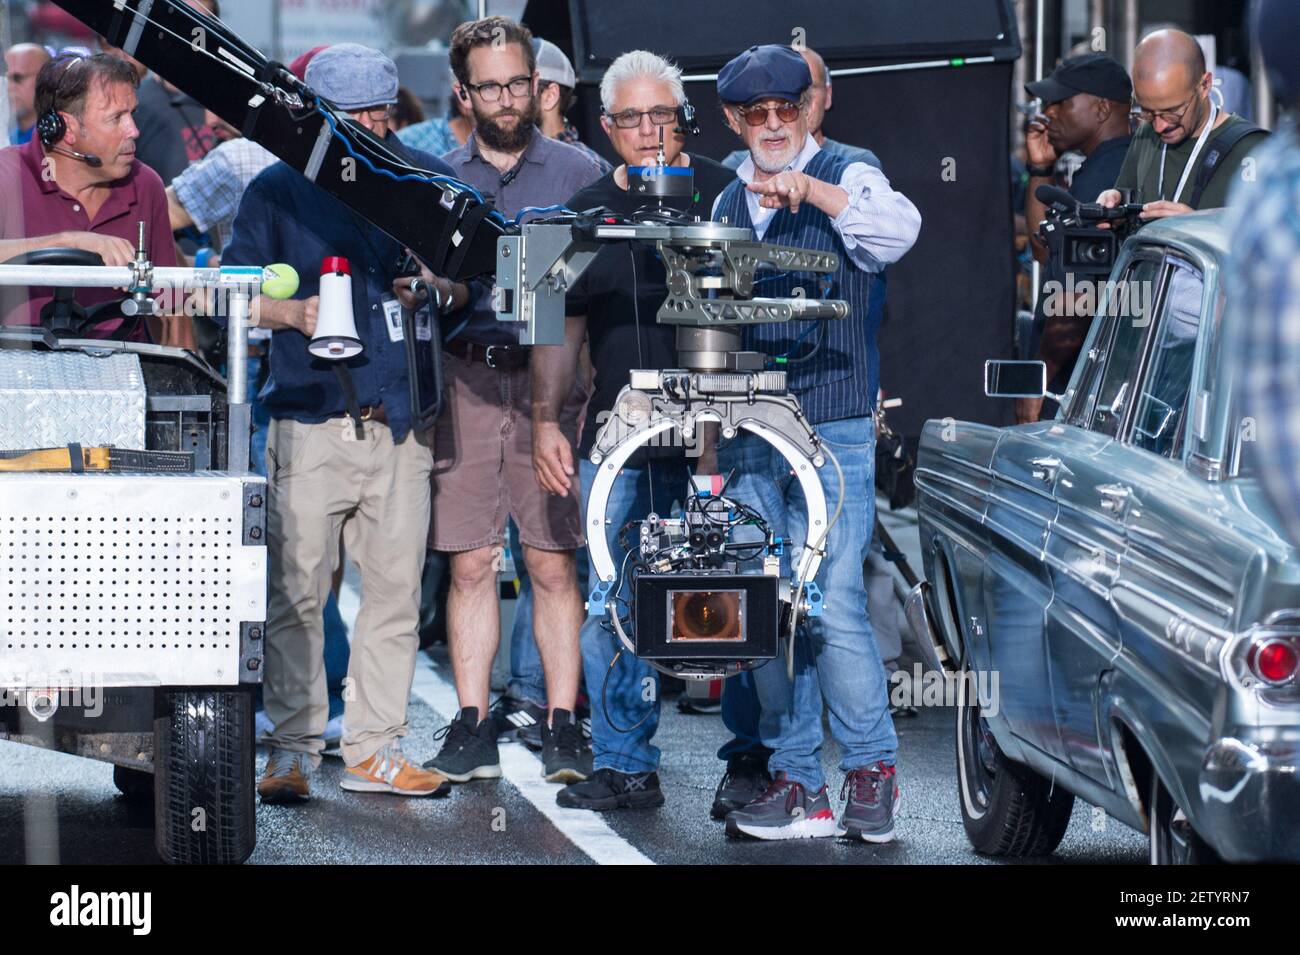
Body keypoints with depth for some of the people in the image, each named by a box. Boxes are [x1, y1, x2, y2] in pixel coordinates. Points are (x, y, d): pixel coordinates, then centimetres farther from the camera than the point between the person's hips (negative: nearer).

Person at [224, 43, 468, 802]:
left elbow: (468, 285, 16)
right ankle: (293, 751, 2)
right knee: (297, 593, -5)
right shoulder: (278, 191, 4)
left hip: (401, 419, 2)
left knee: (396, 590, 4)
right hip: (309, 421, -2)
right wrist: (295, 314, -13)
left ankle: (376, 748, 13)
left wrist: (441, 289, -7)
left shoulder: (427, 182, 10)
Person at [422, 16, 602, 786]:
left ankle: (563, 726, 2)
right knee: (470, 567, 2)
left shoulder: (579, 173, 7)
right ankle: (473, 728, 6)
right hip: (465, 380, 2)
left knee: (553, 564, -2)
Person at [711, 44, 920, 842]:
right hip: (747, 438, 5)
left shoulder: (847, 179, 1)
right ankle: (797, 781, 10)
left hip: (832, 431, -5)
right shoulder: (728, 205, 17)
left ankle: (872, 770, 2)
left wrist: (812, 190, -30)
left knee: (834, 605, -11)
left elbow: (899, 229, -20)